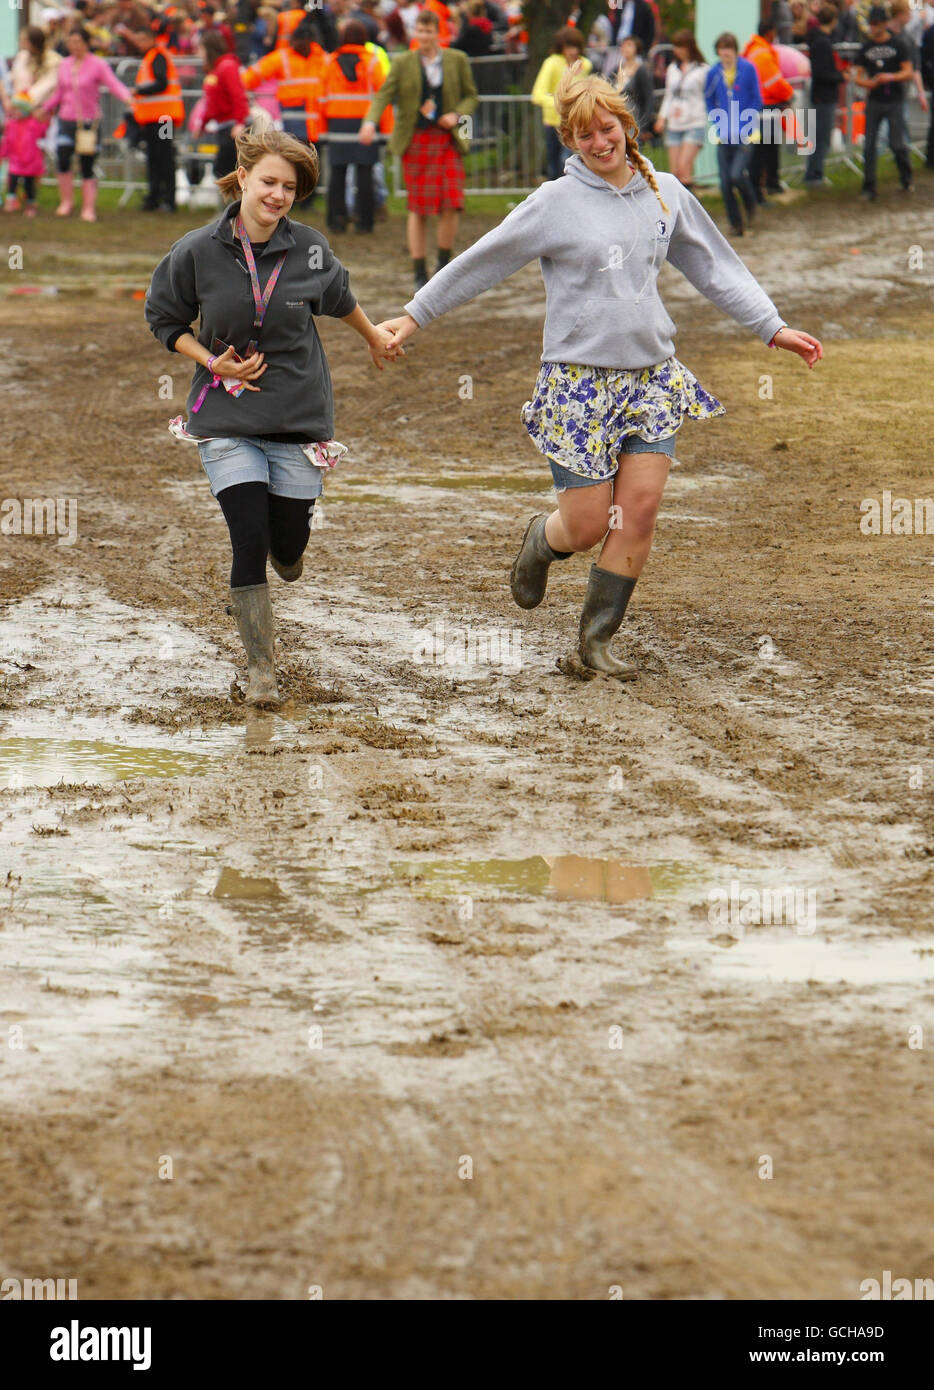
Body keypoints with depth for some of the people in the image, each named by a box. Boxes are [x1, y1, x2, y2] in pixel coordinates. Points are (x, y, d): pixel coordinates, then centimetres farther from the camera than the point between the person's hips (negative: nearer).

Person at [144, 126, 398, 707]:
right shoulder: (197, 253, -8)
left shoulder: (308, 248, -4)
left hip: (300, 414, 2)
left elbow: (339, 298, 18)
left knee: (288, 544, 3)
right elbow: (165, 319, 6)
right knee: (249, 539, -12)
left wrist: (376, 338, 33)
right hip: (226, 418, -2)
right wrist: (212, 363, -9)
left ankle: (278, 554, 44)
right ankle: (261, 666, 0)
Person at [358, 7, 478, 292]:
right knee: (418, 208, -1)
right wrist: (370, 122, -22)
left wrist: (457, 115, -8)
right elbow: (384, 95, -4)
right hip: (415, 141, -1)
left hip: (447, 141, 1)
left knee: (450, 206, -8)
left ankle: (444, 266, 11)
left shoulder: (457, 60, 5)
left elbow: (471, 96, 12)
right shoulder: (404, 63, 2)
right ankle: (419, 273, 7)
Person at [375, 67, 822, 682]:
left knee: (640, 513, -6)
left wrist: (774, 328, 14)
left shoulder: (666, 193, 7)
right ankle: (542, 543, 33)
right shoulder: (556, 203, -6)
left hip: (652, 376, 4)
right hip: (579, 380, -4)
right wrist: (413, 318, 4)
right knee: (588, 524, -4)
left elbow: (716, 267, 17)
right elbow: (480, 263, 1)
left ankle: (595, 641, 6)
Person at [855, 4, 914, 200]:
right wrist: (868, 83, -12)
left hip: (894, 102, -3)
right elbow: (858, 77, 10)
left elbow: (908, 73, -2)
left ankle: (906, 180, 19)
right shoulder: (866, 48, 9)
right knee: (869, 146, -2)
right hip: (873, 102, 3)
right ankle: (868, 188, 3)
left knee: (898, 144, -4)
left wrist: (891, 77, -20)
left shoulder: (897, 44, 1)